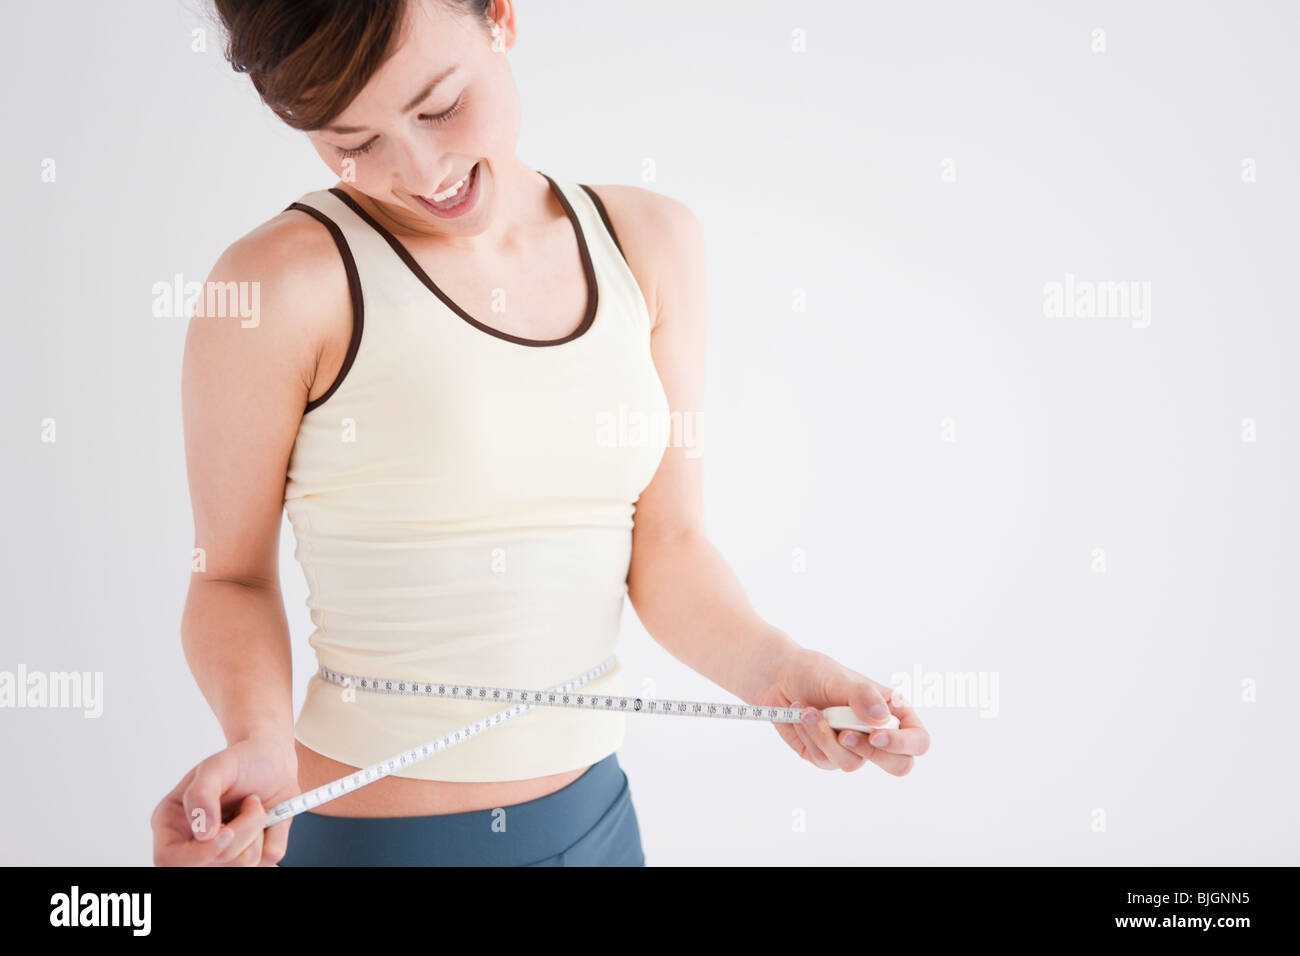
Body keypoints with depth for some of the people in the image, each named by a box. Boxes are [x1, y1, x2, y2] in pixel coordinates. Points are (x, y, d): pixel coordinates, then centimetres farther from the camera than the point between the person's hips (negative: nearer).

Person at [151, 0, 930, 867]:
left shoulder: (650, 242, -1)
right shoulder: (286, 281, -14)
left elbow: (668, 547, -1)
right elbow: (234, 576, -6)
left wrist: (772, 668, -17)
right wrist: (260, 741, -24)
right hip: (370, 831, -4)